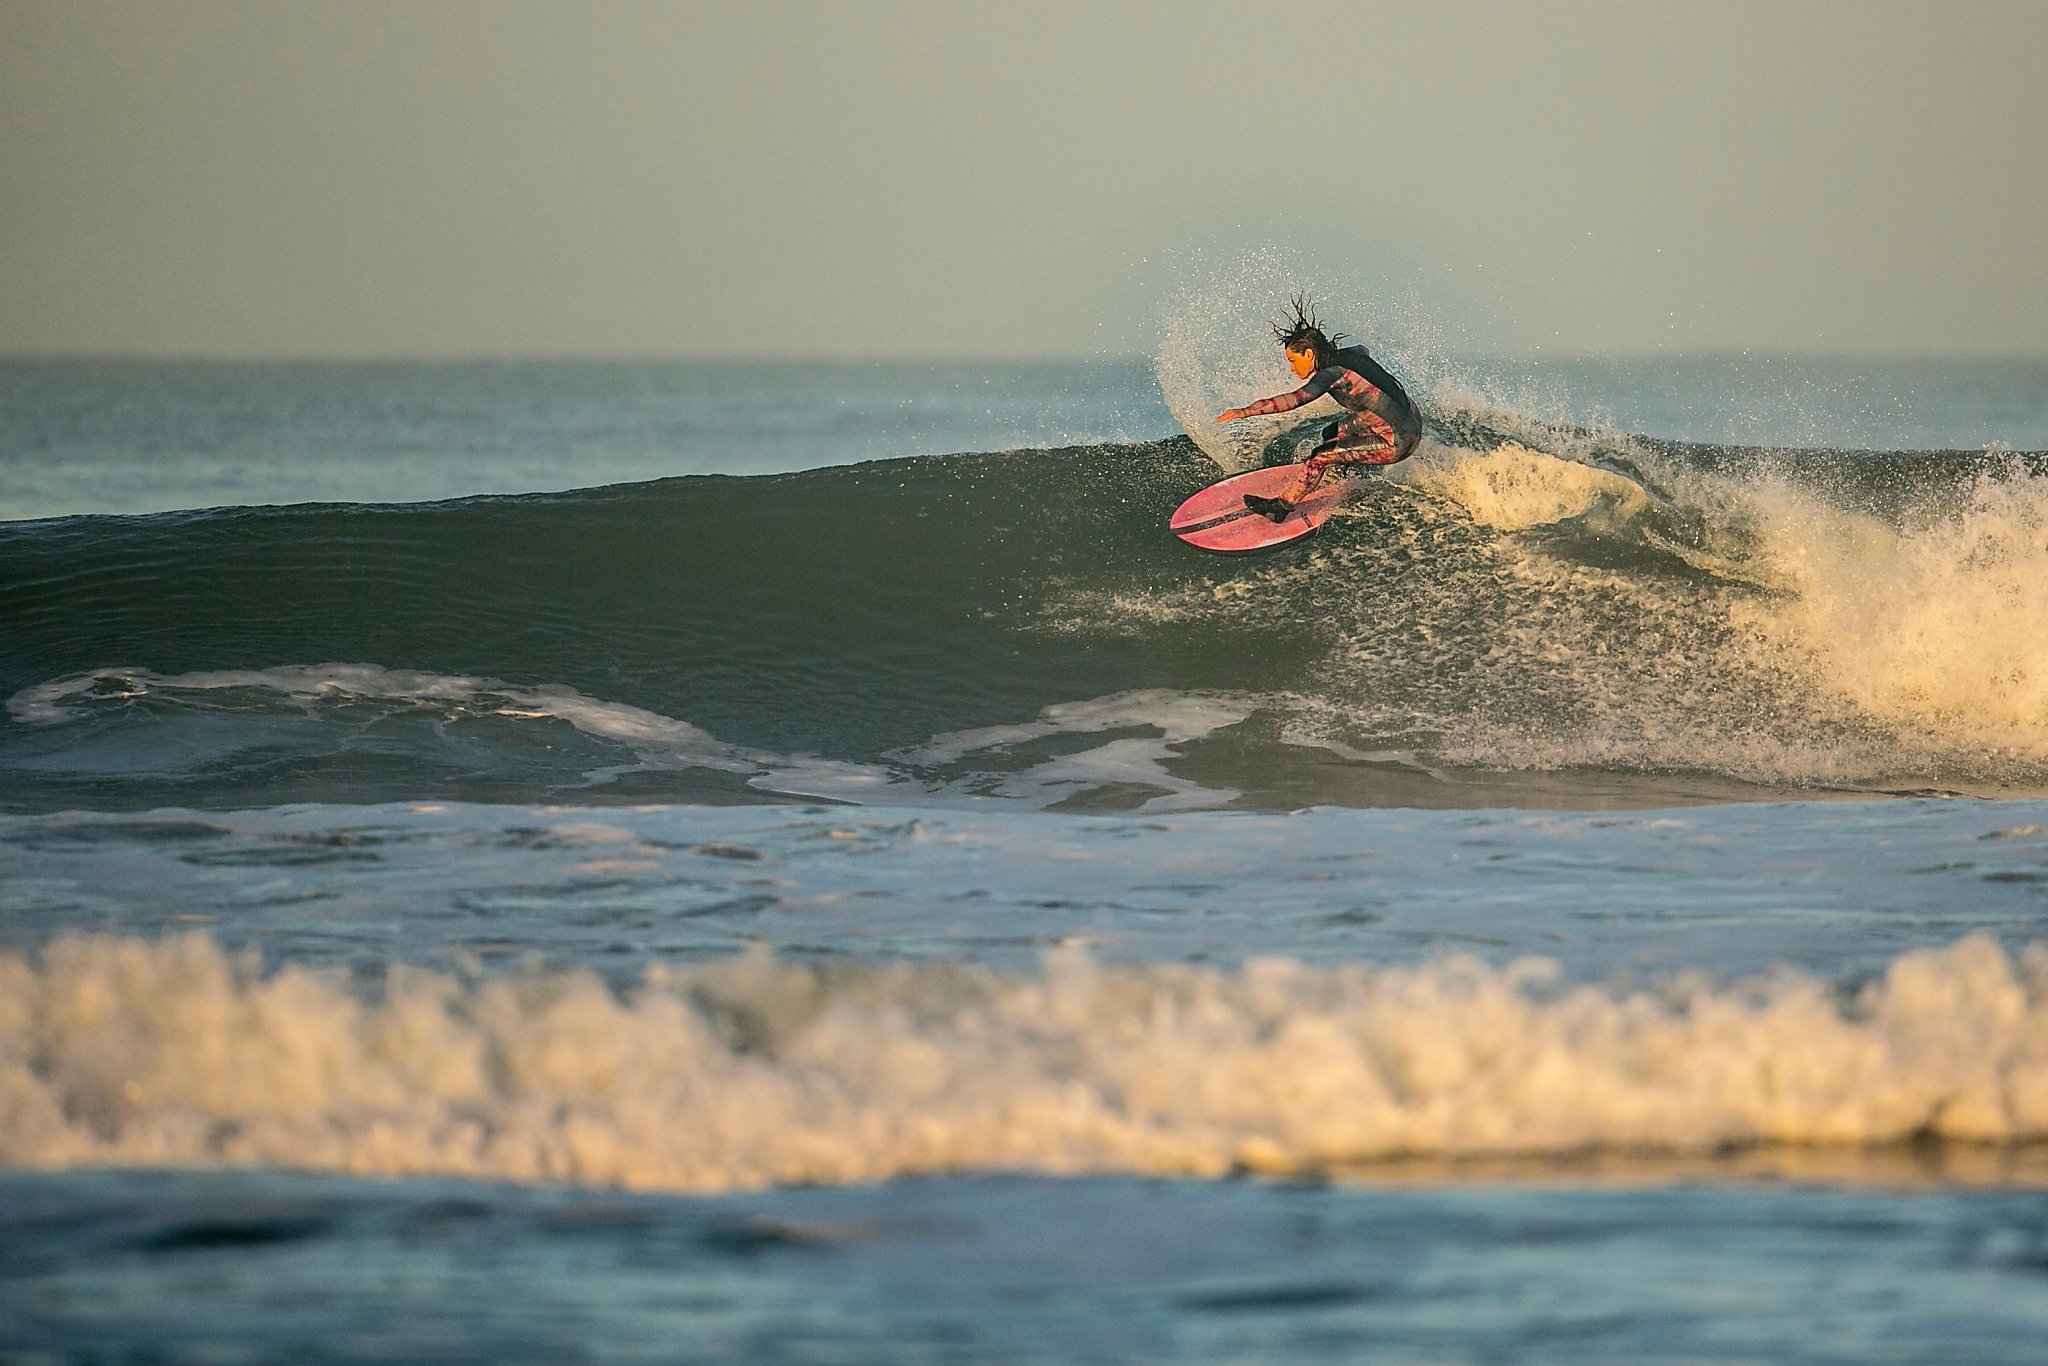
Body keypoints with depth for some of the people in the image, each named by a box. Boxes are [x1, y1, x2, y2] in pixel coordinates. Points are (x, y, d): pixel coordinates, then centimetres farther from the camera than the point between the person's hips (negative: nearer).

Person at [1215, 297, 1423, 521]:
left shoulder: (1332, 375, -20)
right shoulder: (1350, 354, 4)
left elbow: (1295, 400, -35)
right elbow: (1363, 351, 30)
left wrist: (1245, 411, -38)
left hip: (1396, 443, -9)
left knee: (1322, 455, -9)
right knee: (1333, 433, 24)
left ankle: (1282, 507, 1)